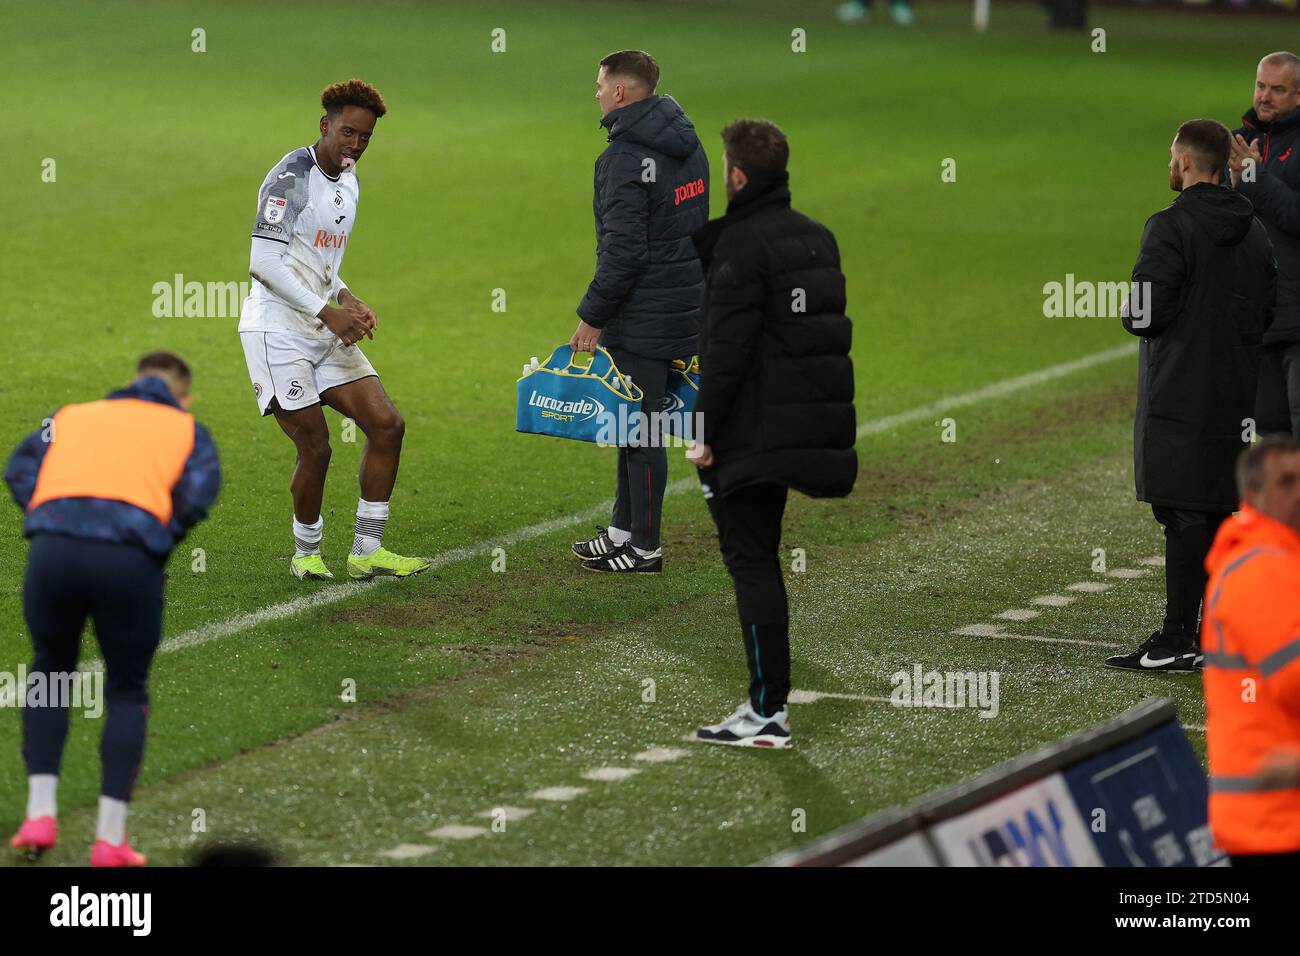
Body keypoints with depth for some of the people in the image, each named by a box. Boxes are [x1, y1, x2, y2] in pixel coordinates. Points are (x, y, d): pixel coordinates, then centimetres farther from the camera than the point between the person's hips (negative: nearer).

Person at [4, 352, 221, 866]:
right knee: (127, 692, 16)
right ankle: (110, 839, 10)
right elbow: (198, 493, 5)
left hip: (53, 551, 2)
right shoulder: (187, 429, 22)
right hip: (131, 561, -2)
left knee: (49, 674, 25)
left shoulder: (72, 415, 29)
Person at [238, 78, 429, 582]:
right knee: (315, 449, -9)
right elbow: (264, 263, -23)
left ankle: (367, 551, 7)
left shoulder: (348, 182, 13)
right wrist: (328, 311, -24)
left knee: (386, 425, 0)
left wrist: (346, 297, 6)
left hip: (325, 332, 9)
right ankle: (306, 554, 14)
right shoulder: (292, 176, -15)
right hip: (278, 332, -9)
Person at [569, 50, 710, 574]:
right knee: (635, 423, 19)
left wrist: (592, 315, -15)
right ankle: (623, 529, 27)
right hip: (684, 304, 9)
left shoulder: (625, 157, -19)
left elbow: (623, 250, -24)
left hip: (641, 315, -9)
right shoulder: (687, 144, 10)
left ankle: (643, 547, 4)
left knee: (639, 428, -2)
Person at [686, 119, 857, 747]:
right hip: (810, 429, 9)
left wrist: (705, 430, -16)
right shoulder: (817, 237, 12)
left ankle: (768, 712, -5)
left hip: (753, 431, -9)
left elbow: (727, 346, -19)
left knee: (751, 562, -4)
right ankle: (769, 700, 18)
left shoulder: (743, 242, -15)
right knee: (760, 560, 16)